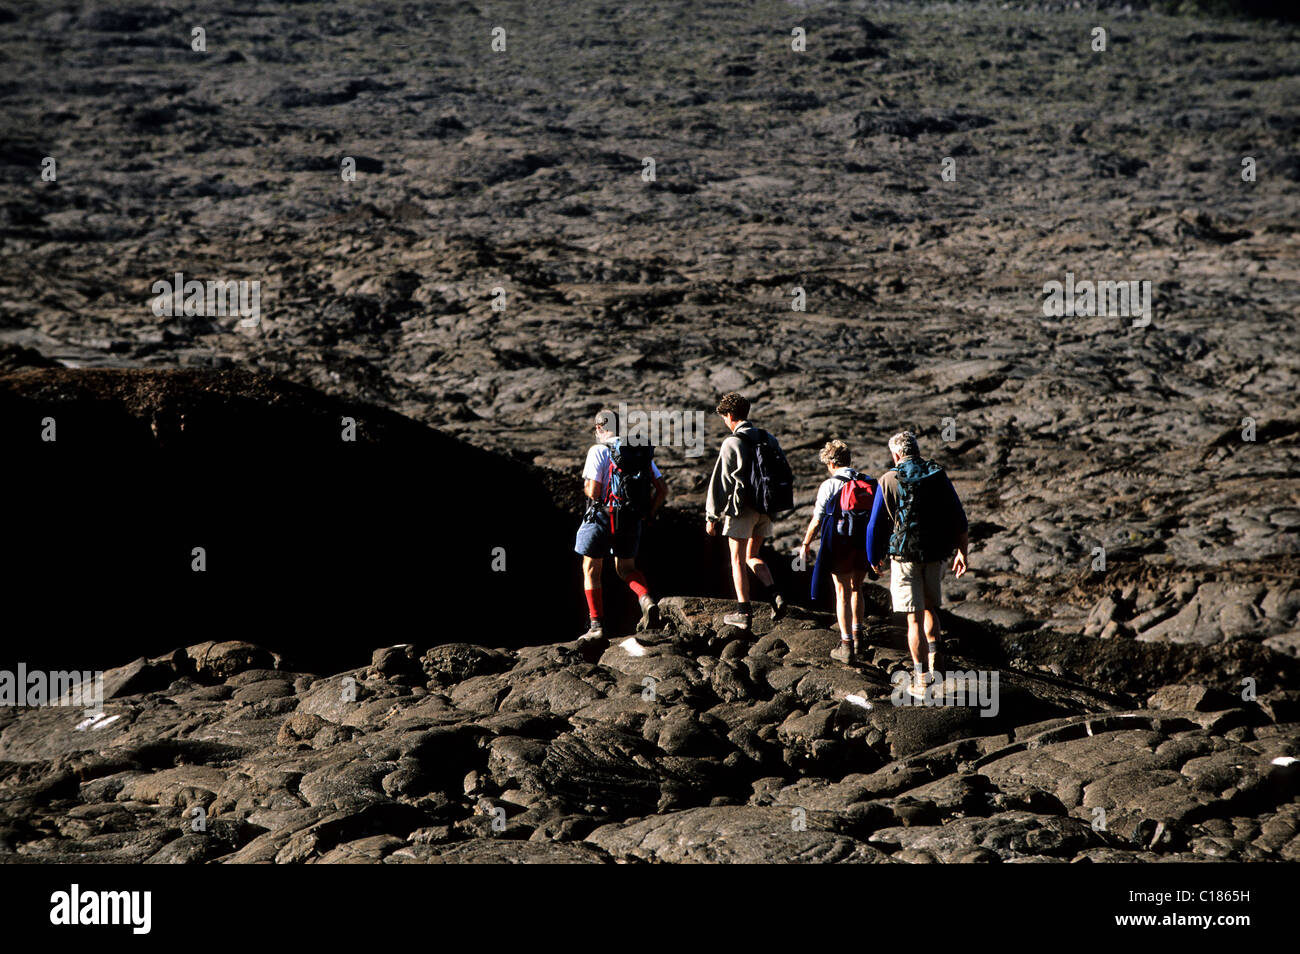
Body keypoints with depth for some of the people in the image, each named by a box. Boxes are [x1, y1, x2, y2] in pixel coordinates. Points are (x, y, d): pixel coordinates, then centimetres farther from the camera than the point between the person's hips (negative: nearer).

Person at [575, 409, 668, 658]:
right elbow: (662, 489, 6)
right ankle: (647, 601, -9)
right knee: (626, 569, 20)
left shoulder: (599, 451, -10)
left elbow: (593, 490, -17)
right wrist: (648, 515, 16)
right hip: (632, 521, 5)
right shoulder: (642, 452, 8)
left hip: (603, 517, -5)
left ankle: (597, 628, 5)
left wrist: (587, 487, 6)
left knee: (591, 571, 10)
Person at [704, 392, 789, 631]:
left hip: (741, 507, -6)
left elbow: (719, 481, -12)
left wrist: (711, 517, -6)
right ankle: (776, 596, -1)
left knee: (738, 560, 5)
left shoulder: (732, 443, -14)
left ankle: (743, 613, 5)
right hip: (765, 510, 6)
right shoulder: (768, 439, 5)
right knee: (752, 557, 19)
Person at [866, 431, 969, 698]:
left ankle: (921, 679, 3)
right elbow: (958, 517, 4)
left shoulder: (889, 481, -8)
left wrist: (874, 558, 9)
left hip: (905, 555, -3)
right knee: (930, 606, 25)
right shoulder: (938, 476, 2)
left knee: (914, 617, 1)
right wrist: (961, 551, 13)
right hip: (935, 554, 3)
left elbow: (876, 524, -4)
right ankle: (934, 659, 15)